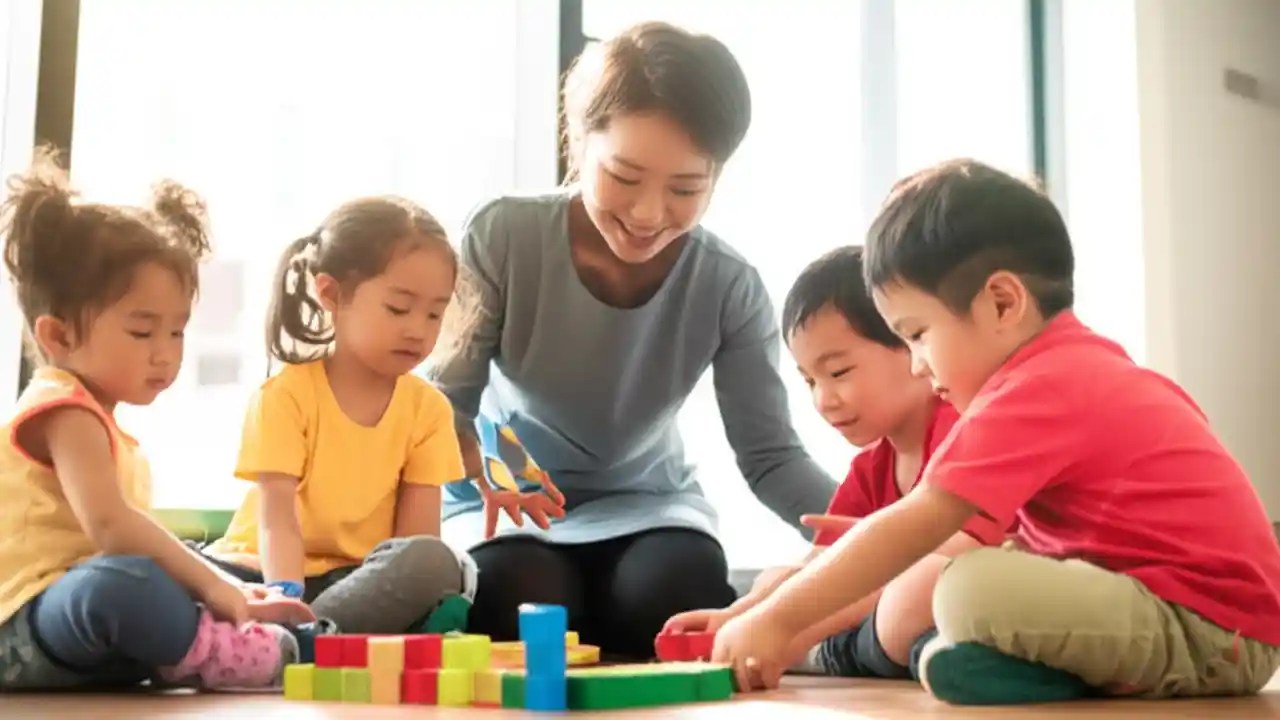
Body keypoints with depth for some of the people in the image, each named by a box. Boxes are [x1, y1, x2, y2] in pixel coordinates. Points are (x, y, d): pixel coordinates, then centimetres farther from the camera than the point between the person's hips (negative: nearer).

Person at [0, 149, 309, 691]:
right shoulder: (65, 412, -11)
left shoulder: (96, 420, 21)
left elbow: (122, 534, 16)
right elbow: (109, 525, -27)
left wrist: (214, 583, 4)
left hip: (86, 619, 11)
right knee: (124, 583, -39)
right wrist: (210, 585, -24)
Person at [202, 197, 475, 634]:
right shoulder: (286, 396, -7)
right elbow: (277, 514, -18)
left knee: (436, 565, -30)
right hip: (268, 573, -2)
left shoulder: (428, 408, 1)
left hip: (363, 581, 3)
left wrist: (405, 601, -26)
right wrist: (284, 595, -37)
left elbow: (418, 536, -5)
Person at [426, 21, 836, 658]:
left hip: (644, 504, 2)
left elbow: (770, 457, -14)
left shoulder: (729, 289, -15)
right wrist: (479, 459, -42)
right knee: (525, 603, -33)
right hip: (504, 508, -1)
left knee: (674, 603, -31)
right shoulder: (503, 237, -20)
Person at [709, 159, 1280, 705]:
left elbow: (914, 526, -16)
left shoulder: (1038, 388, -15)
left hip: (1210, 629, -10)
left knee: (970, 592, -27)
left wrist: (776, 620, -11)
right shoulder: (1082, 366, 15)